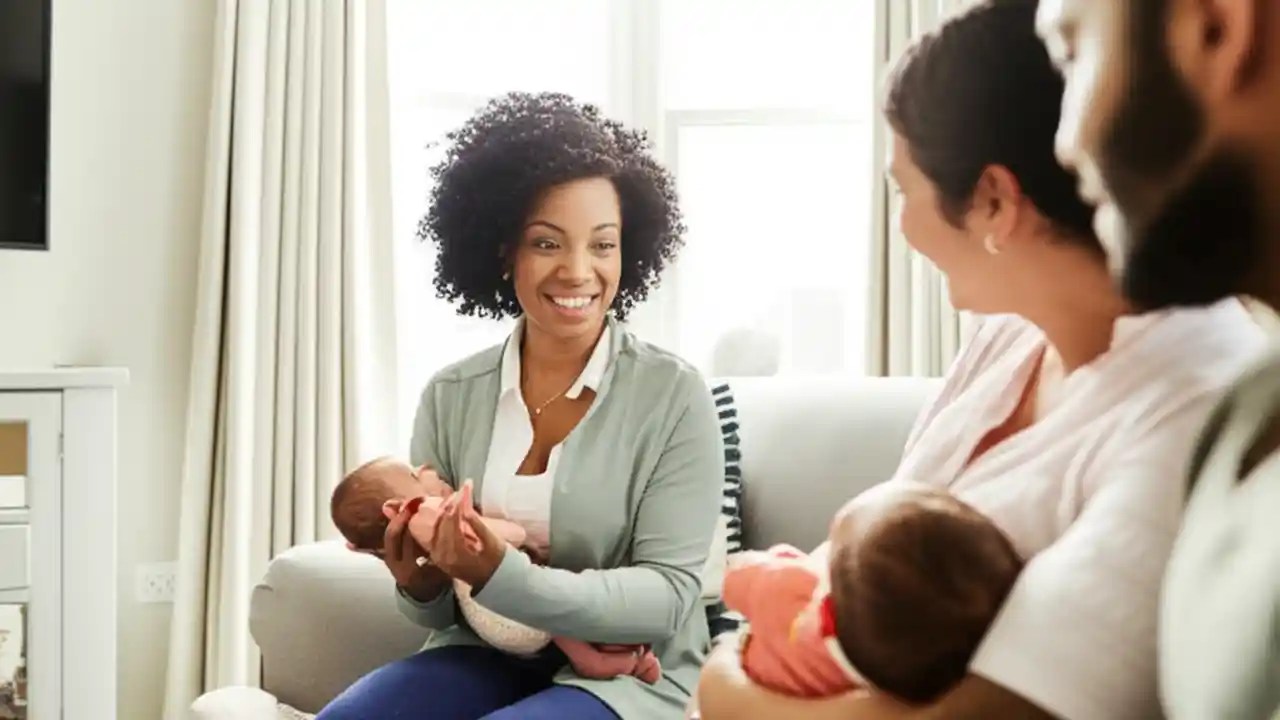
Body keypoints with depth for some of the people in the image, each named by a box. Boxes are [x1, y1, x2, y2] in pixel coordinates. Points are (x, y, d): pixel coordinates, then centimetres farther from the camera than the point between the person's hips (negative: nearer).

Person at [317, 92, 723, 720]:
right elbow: (444, 611, 9)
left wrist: (501, 578, -29)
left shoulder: (674, 396, -9)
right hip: (486, 658, 4)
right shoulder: (450, 396, 3)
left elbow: (667, 596, -15)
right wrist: (421, 587, -17)